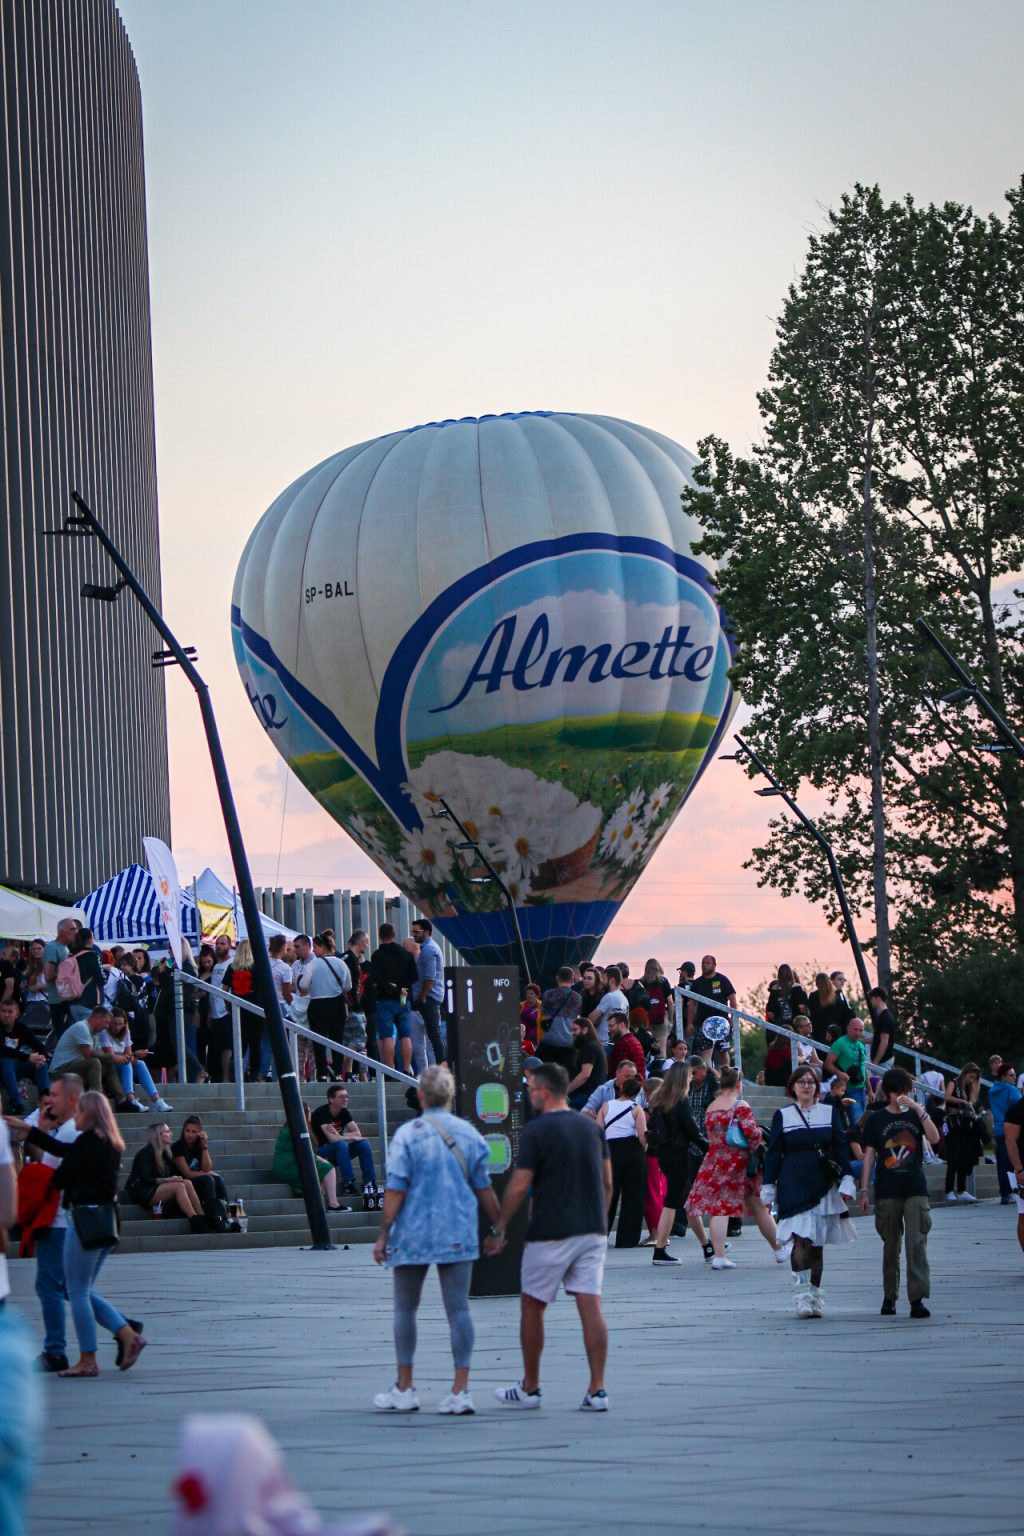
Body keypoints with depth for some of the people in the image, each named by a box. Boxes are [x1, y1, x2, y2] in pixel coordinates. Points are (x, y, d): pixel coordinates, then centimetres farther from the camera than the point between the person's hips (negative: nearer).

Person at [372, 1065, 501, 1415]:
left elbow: (395, 1191, -10)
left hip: (413, 1235, -2)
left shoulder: (407, 1135, -8)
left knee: (405, 1310, 10)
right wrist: (499, 1228, 17)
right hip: (459, 1236, 3)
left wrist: (383, 1234, -4)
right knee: (458, 1309, 2)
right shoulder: (470, 1134, 3)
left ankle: (405, 1389, 15)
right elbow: (484, 1190, 6)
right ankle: (460, 1391, -3)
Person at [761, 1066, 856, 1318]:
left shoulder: (831, 1112, 10)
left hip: (824, 1185, 2)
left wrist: (847, 1180, -1)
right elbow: (773, 1153, 8)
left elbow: (842, 1147, 8)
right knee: (801, 1237, -15)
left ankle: (815, 1295, 13)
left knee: (817, 1240, 5)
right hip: (793, 1186, -2)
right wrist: (768, 1188, 5)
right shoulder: (782, 1116, 7)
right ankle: (803, 1294, -20)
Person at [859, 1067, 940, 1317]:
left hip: (915, 1190, 0)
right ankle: (889, 1297, 19)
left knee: (917, 1243, -11)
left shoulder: (915, 1115, 8)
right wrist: (864, 1190, 1)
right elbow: (869, 1155, 6)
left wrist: (918, 1109, -16)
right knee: (891, 1245, 7)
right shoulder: (877, 1118, 6)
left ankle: (917, 1298, -15)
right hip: (887, 1191, 0)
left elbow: (934, 1139, -9)